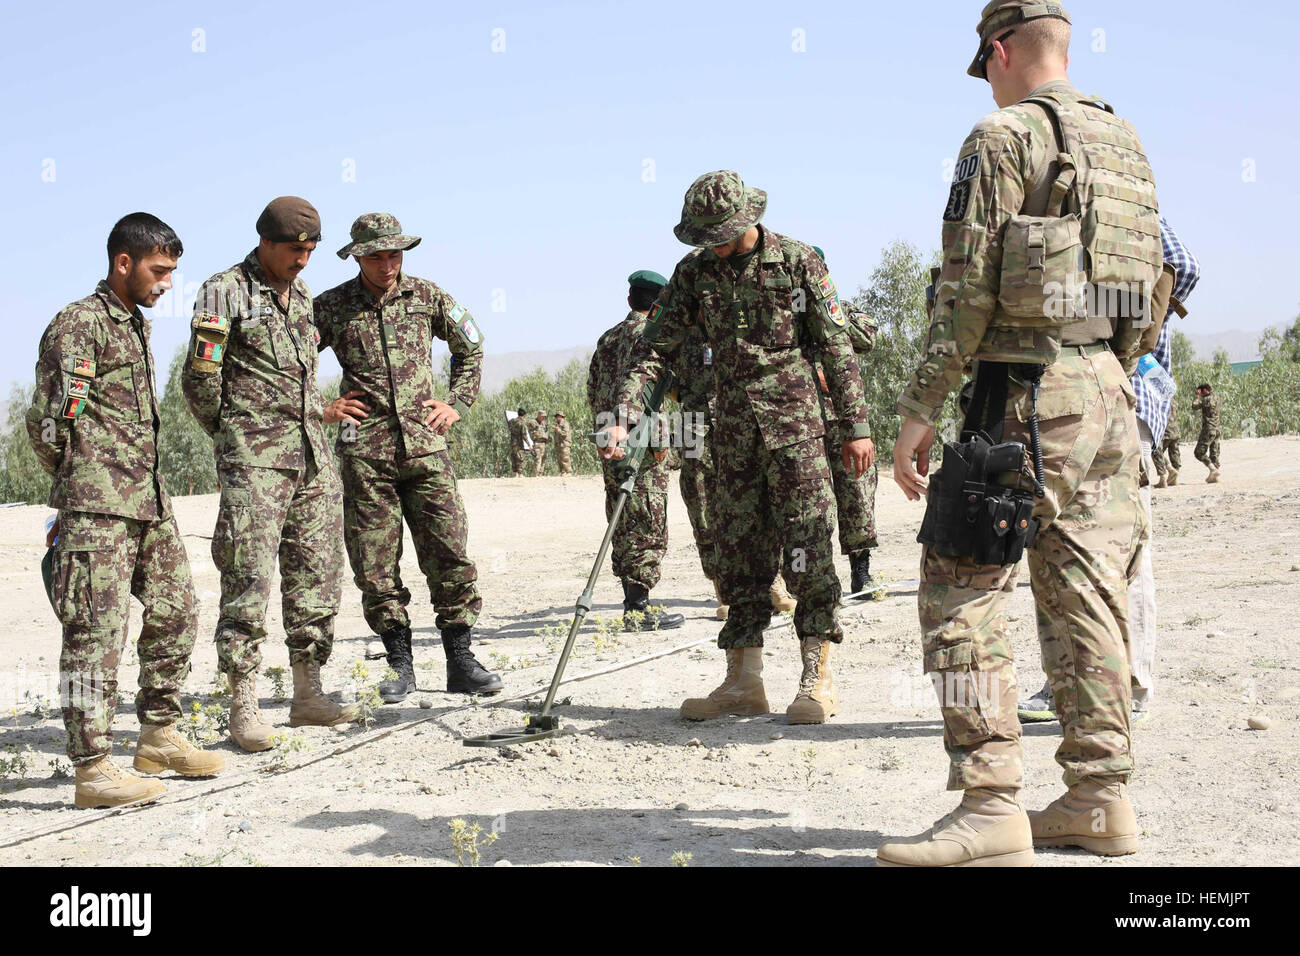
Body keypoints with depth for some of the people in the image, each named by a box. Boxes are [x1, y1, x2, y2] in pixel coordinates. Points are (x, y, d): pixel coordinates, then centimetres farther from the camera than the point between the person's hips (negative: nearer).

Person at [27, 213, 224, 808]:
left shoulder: (136, 325, 20)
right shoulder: (78, 324, -8)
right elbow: (51, 422, -12)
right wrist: (78, 484, 2)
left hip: (149, 500, 9)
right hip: (98, 505, -9)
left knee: (175, 613, 12)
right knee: (97, 630, -7)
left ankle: (159, 738, 25)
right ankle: (92, 768, -3)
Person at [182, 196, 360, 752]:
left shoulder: (302, 296, 17)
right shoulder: (224, 293, -5)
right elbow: (200, 381, -6)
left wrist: (312, 425, 18)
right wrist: (234, 438, 5)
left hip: (313, 457, 7)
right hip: (254, 461, -7)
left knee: (317, 578, 8)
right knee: (249, 580, -8)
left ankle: (308, 696, 17)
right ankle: (243, 708, -4)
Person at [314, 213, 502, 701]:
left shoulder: (427, 296, 8)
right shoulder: (330, 307, 3)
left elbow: (470, 348, 22)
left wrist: (457, 403, 12)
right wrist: (321, 408, 1)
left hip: (424, 444, 1)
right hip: (364, 450, -1)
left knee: (451, 554, -3)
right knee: (376, 566, 1)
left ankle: (460, 662, 5)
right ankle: (400, 664, 13)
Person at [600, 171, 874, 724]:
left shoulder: (797, 262, -5)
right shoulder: (694, 272, 5)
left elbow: (837, 348, -3)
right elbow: (655, 347, 2)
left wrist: (857, 426, -5)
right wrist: (624, 416, -11)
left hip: (794, 422, -4)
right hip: (733, 429, 4)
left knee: (807, 547, -5)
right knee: (739, 552, 6)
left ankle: (819, 681, 2)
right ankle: (743, 682, 12)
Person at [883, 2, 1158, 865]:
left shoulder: (1004, 137, -7)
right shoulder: (1127, 146, 16)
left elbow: (967, 290, -13)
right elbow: (1151, 280, 18)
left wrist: (921, 408, -10)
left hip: (1026, 396, -8)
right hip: (1111, 390, 8)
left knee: (961, 589, -5)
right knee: (1088, 596, 10)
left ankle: (991, 805, -10)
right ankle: (1101, 799, 14)